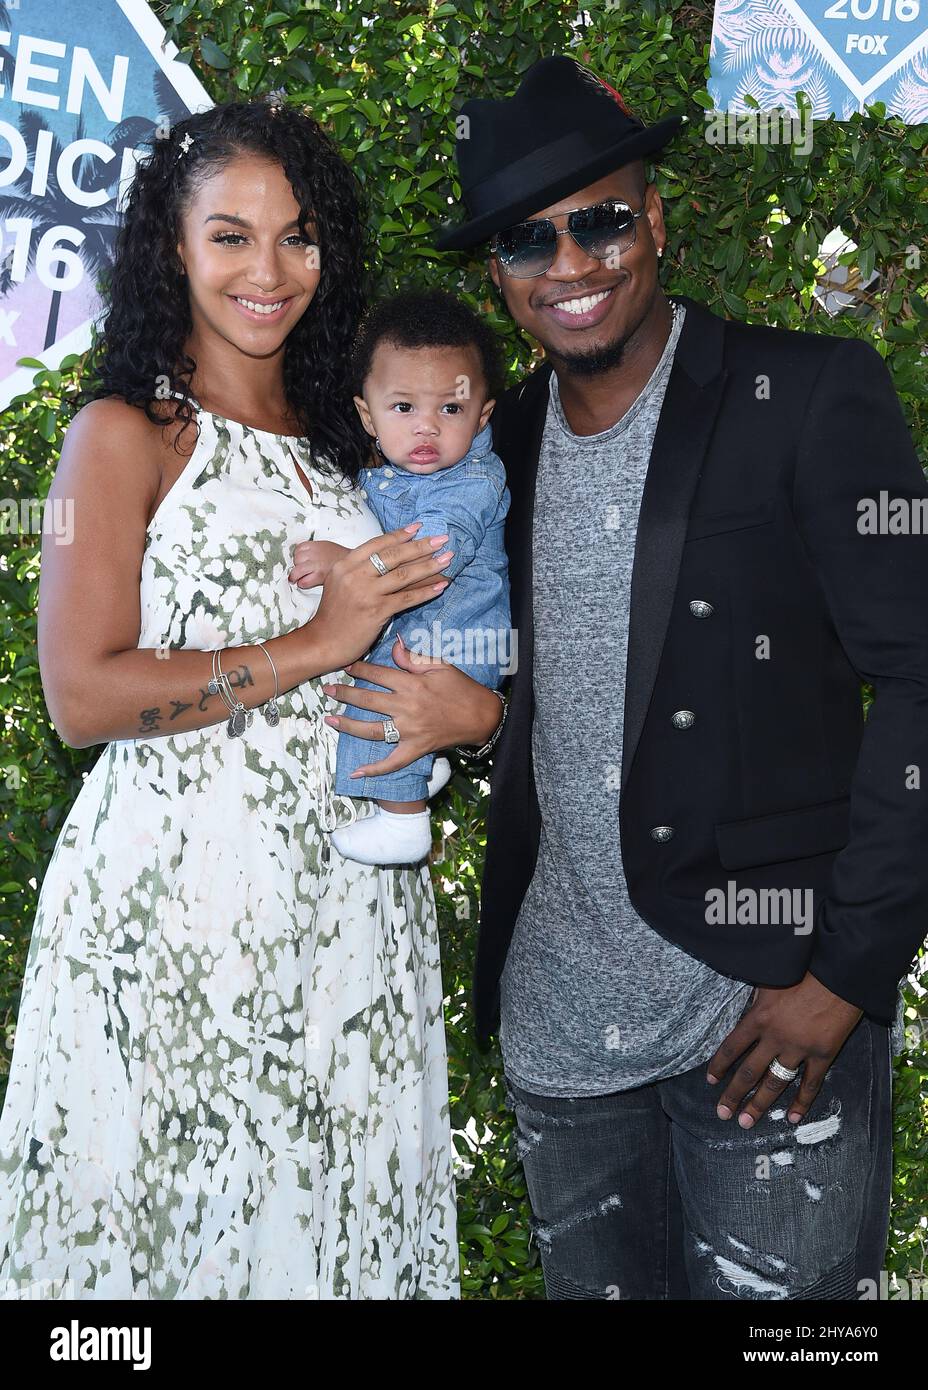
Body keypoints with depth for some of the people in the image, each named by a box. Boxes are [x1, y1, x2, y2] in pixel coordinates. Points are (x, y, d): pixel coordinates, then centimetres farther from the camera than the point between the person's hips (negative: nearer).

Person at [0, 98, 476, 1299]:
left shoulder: (341, 435, 13)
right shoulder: (125, 434, -4)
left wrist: (461, 700, 0)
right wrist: (315, 645, -15)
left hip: (348, 897, 5)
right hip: (174, 896, -5)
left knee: (332, 1209, 13)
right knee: (173, 1224, 7)